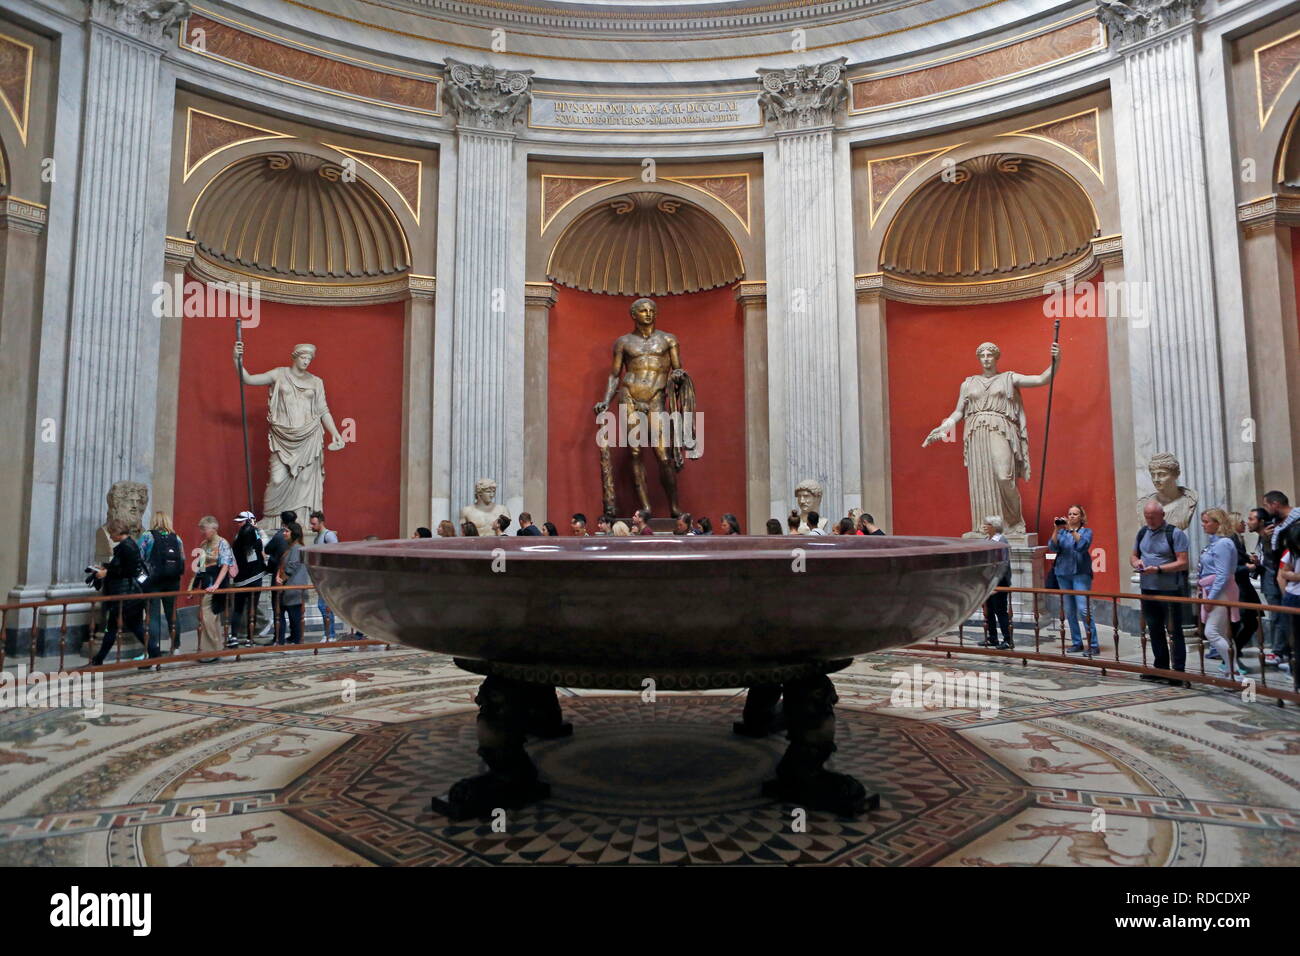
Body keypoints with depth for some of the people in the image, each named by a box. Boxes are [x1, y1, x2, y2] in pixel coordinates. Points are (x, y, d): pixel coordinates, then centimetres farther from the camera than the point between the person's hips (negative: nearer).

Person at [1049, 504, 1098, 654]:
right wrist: (1057, 529, -11)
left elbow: (1083, 545, -14)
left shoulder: (1086, 531, 6)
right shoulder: (1062, 532, 13)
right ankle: (1077, 643, 15)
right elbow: (1053, 548, -2)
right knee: (1069, 611, 6)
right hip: (1063, 573, 4)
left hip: (1080, 573, -4)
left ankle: (1093, 645, -9)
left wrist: (1071, 529, -18)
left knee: (1085, 609, -13)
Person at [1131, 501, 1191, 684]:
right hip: (1147, 589, 6)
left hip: (1170, 590, -6)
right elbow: (1133, 555, 19)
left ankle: (1179, 671, 8)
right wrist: (1136, 562, -4)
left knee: (1174, 632, 0)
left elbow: (1182, 563, -14)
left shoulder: (1175, 533, -8)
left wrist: (1158, 569, -23)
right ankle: (1161, 668, 25)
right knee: (1154, 630, 14)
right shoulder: (1142, 532, 11)